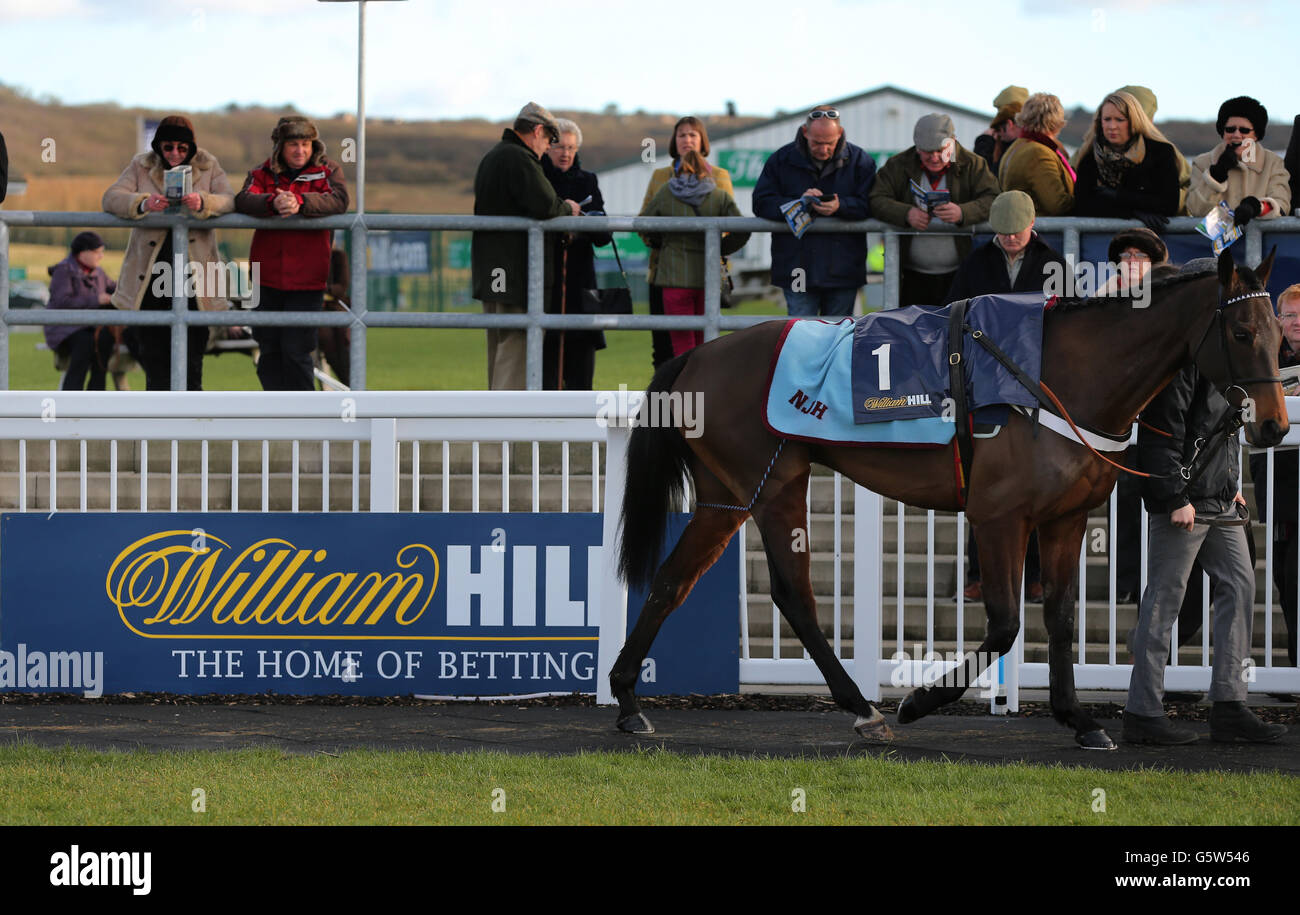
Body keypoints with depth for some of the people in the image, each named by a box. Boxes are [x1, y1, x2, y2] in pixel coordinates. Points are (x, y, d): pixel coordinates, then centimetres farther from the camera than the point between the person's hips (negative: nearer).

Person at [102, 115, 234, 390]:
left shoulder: (208, 167, 6)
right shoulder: (141, 167, 6)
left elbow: (230, 201, -6)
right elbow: (111, 199, -5)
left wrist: (203, 203, -29)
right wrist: (142, 204, -26)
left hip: (193, 278, -1)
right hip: (151, 279, 1)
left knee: (191, 363, -2)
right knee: (155, 362, 1)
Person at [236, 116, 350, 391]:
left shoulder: (328, 172, 4)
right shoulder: (262, 174, 8)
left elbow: (338, 201, -17)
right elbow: (244, 200, -12)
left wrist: (300, 202, -33)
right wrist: (273, 202, -33)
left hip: (306, 281, -3)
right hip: (267, 279, 3)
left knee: (296, 353, -6)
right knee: (269, 353, 9)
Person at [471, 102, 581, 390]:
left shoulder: (491, 158, 19)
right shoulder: (519, 159, -15)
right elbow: (545, 205, -25)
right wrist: (567, 209, -4)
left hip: (489, 269, 10)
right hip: (517, 271, -10)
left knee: (499, 344, 15)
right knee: (516, 344, -8)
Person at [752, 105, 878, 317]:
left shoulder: (859, 160, 4)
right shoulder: (782, 160, 5)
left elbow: (870, 204, -5)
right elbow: (762, 204, -1)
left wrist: (840, 206, -23)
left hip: (843, 272, 0)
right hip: (798, 269, 0)